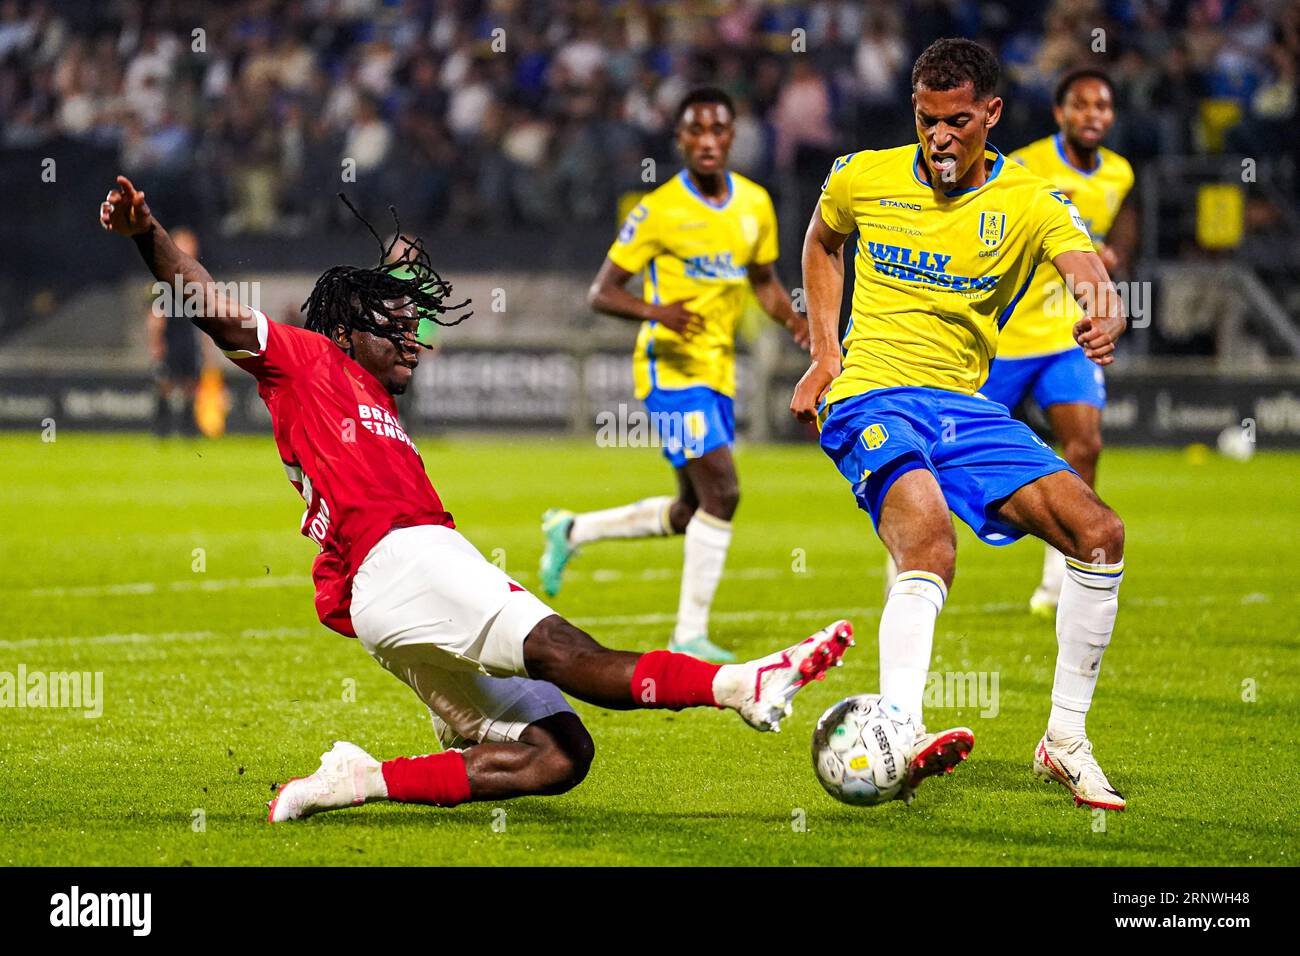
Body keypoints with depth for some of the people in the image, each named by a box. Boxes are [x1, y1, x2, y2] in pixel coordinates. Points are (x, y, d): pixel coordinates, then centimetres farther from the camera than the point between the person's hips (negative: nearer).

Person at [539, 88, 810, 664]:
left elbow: (764, 281, 21)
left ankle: (570, 531, 32)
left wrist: (792, 320, 0)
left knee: (693, 513, 12)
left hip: (719, 370, 7)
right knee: (721, 493, -17)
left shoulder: (755, 204, 7)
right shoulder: (659, 211, -10)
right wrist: (655, 311, -27)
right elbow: (601, 294, -8)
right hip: (672, 368, -7)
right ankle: (690, 637, -10)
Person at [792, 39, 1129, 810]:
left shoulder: (1032, 204, -1)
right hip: (872, 399, -3)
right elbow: (822, 242, 25)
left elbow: (1093, 278, -18)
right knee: (931, 550, -32)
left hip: (965, 408, 3)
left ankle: (1065, 741, 2)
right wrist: (826, 353, 13)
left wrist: (1106, 321, -44)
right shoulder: (863, 180, 3)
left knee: (1099, 533, -11)